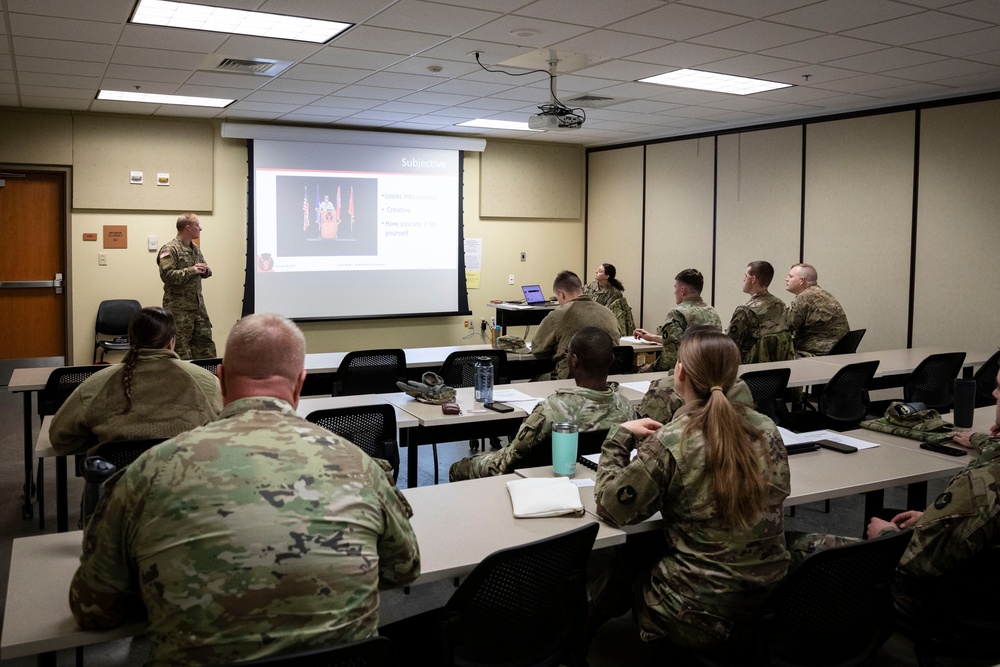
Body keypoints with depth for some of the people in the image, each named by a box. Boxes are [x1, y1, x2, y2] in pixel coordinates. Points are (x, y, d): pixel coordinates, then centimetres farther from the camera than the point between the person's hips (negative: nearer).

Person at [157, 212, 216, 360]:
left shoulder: (196, 249, 14)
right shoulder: (170, 250, -11)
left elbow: (206, 272, 22)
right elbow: (167, 275, -22)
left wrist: (205, 270, -2)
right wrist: (192, 270, -17)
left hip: (198, 304, 8)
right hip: (179, 307, -8)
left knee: (205, 339, 10)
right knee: (181, 346, -2)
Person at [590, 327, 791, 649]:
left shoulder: (669, 443, -21)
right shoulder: (766, 428, -5)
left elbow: (612, 508, -12)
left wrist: (620, 437, -3)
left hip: (702, 615, -5)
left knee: (634, 551, 25)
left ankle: (585, 627, 49)